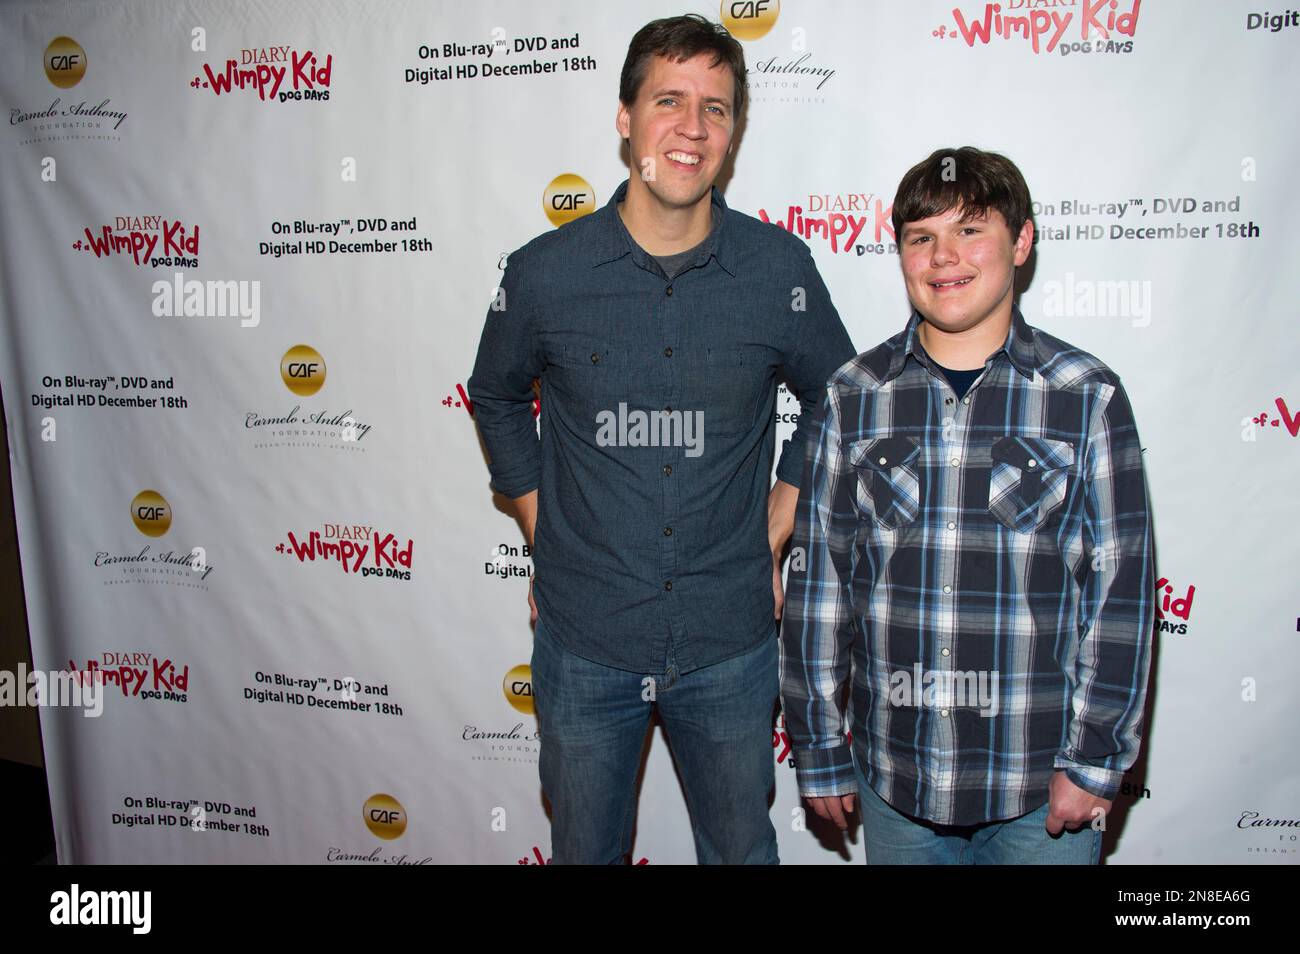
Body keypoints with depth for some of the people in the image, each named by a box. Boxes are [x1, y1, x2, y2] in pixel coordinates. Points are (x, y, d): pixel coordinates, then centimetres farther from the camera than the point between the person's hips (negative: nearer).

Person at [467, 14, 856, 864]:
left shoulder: (780, 268, -6)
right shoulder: (544, 273, -7)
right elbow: (497, 398, 10)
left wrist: (772, 540, 3)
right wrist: (545, 538, 5)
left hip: (730, 643, 1)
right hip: (583, 640, 0)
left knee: (742, 849, 20)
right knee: (585, 850, 20)